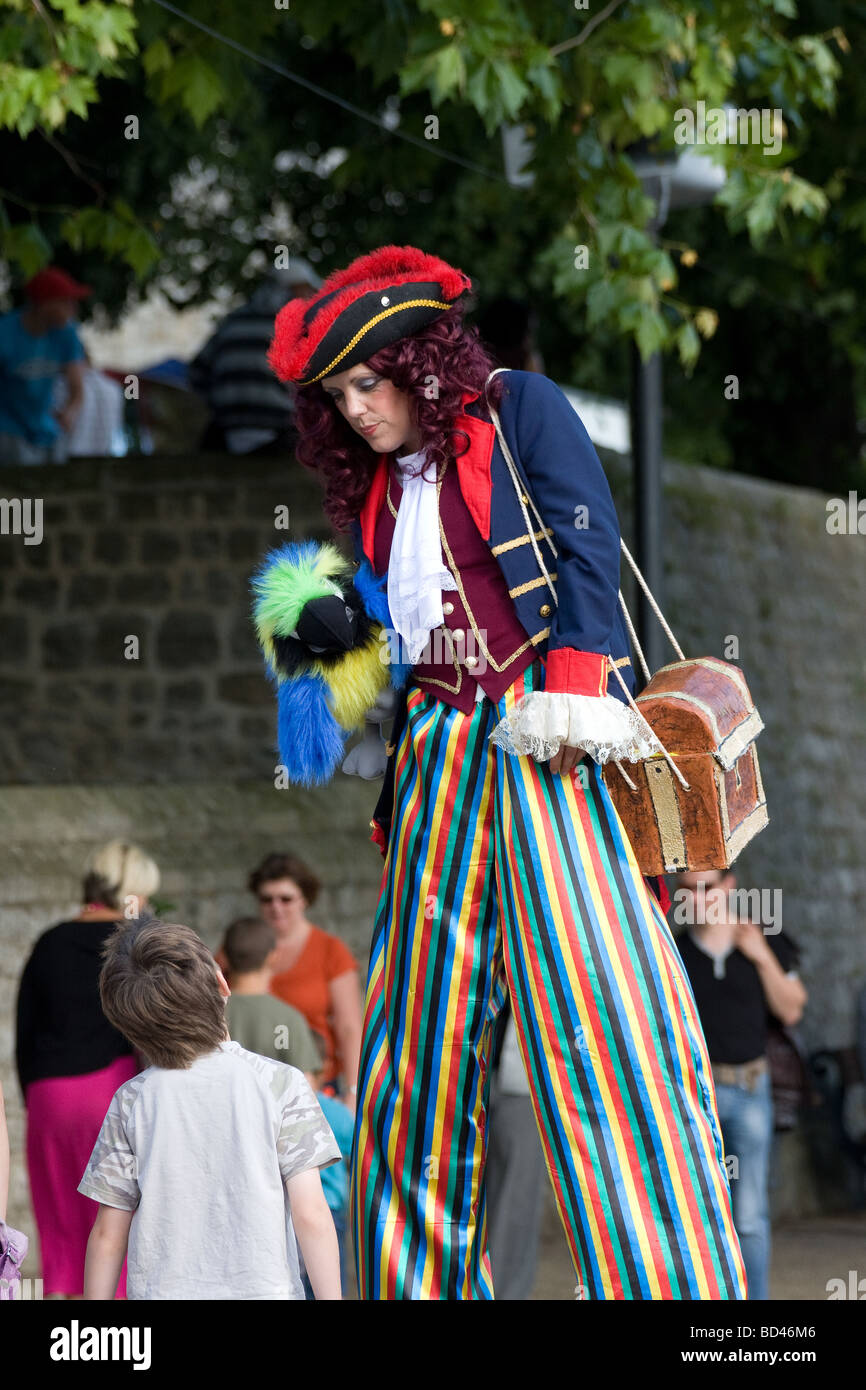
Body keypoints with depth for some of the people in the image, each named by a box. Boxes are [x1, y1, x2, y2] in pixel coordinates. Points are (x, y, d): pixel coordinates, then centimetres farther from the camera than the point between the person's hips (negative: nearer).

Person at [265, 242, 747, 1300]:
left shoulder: (519, 410, 6)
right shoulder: (380, 491, 23)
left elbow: (589, 542, -6)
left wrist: (573, 691, -18)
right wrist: (390, 801, 17)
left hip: (549, 738, -7)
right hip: (443, 755, 7)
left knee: (603, 1012, -15)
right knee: (423, 1033, 1)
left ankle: (673, 1283, -18)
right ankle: (416, 1280, 2)